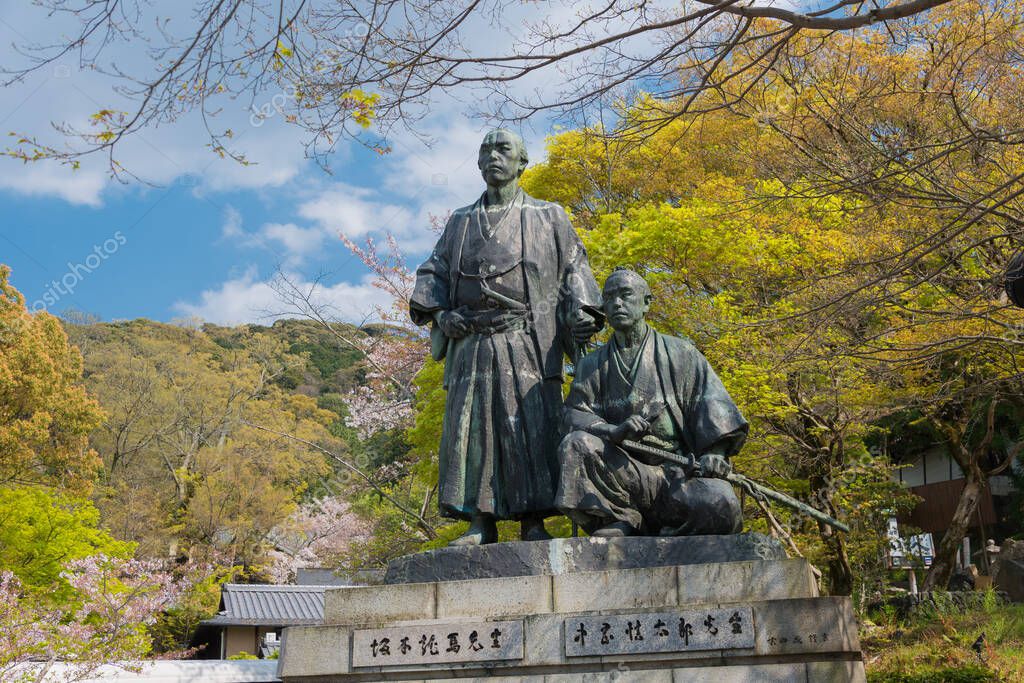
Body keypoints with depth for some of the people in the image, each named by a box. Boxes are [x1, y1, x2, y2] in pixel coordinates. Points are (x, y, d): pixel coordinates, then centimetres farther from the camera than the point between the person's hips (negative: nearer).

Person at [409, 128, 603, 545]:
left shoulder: (547, 217, 15)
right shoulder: (460, 222, 22)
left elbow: (573, 268, 12)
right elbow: (434, 271, 20)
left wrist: (580, 311, -3)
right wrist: (438, 312, 2)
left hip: (527, 343, -2)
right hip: (471, 344, 3)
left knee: (531, 427, -9)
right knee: (470, 425, -4)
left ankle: (533, 523, -4)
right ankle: (481, 523, 0)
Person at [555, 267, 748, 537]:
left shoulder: (680, 353, 13)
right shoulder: (592, 365, 17)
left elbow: (711, 404, 3)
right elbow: (575, 413, 1)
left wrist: (714, 454, -16)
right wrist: (614, 431, -20)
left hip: (677, 469, -1)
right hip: (621, 469, 1)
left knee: (720, 503, -33)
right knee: (575, 445, -28)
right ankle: (622, 523, -20)